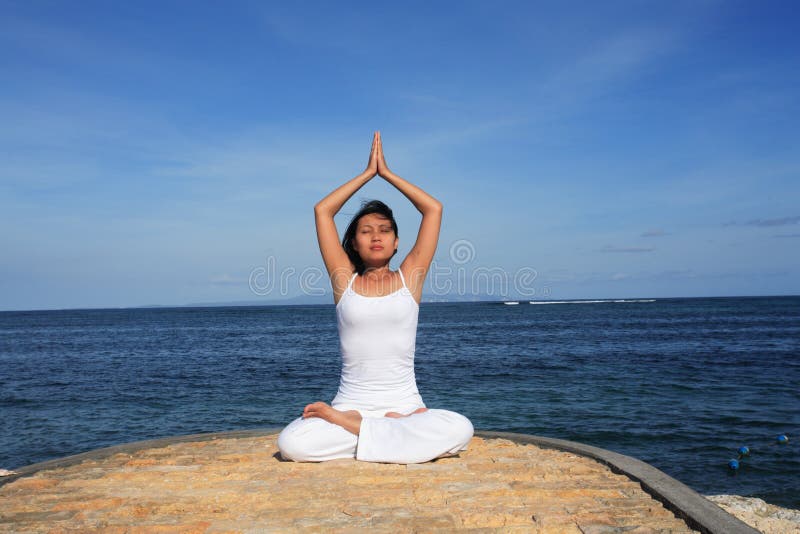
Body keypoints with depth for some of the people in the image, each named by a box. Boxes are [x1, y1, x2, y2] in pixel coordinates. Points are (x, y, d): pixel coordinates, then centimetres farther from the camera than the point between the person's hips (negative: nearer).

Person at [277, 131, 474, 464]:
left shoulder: (408, 278, 8)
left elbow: (434, 209, 6)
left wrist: (387, 173, 13)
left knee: (460, 430, -31)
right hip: (350, 404, 0)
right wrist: (368, 172, 13)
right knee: (291, 443, -28)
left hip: (405, 406, 0)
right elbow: (322, 210, 7)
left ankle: (352, 429, -14)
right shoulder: (345, 280, 8)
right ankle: (399, 434, -11)